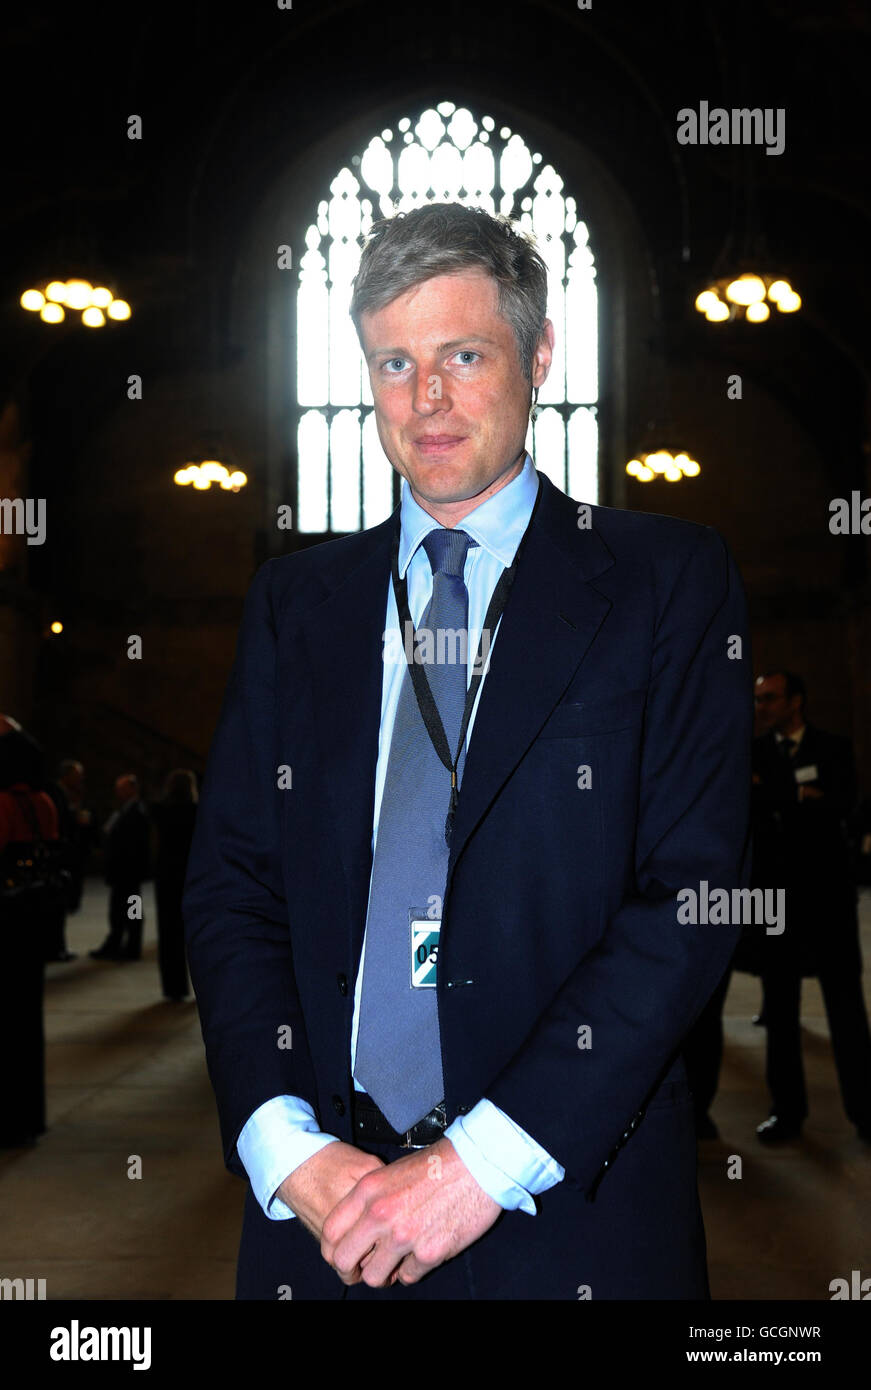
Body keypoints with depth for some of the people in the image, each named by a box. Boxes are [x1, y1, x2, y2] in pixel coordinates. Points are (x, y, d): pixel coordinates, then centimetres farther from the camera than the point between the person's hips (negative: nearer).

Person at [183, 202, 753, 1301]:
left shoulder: (669, 580, -1)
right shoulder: (293, 603, 9)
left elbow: (692, 892, -9)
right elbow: (228, 889, 5)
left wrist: (486, 1161, -15)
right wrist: (288, 1147, -10)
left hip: (573, 1209, -2)